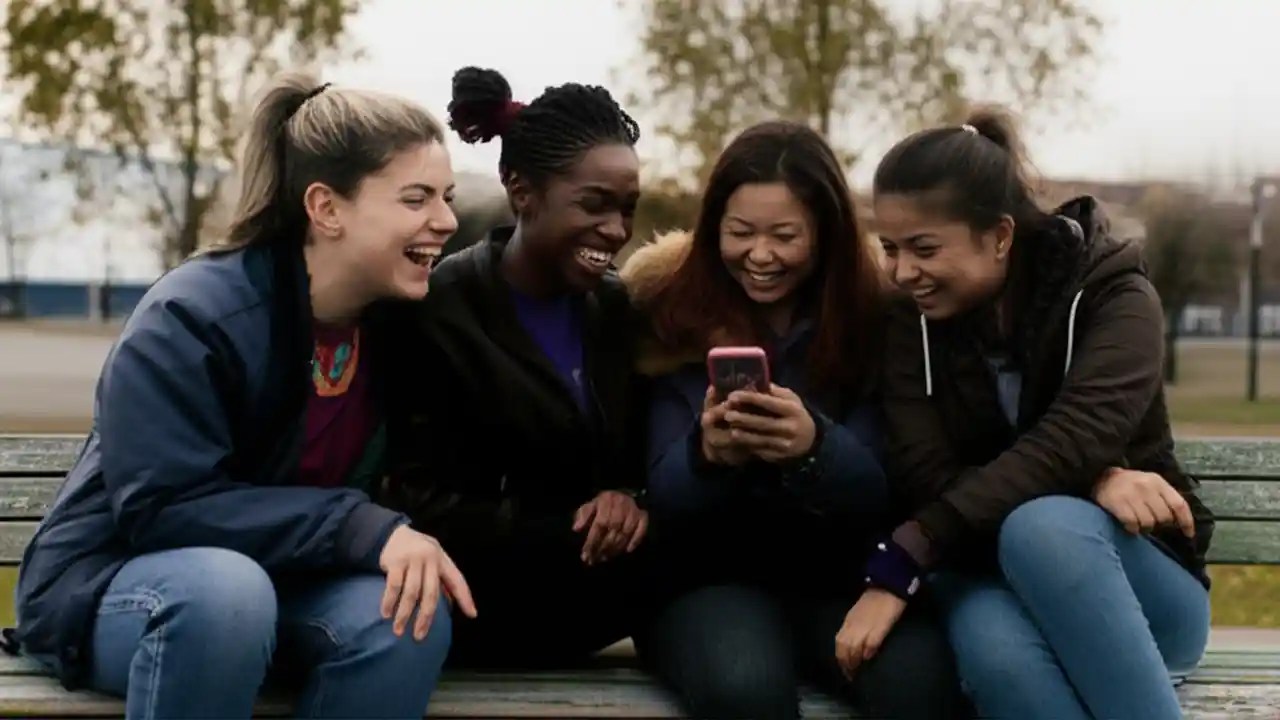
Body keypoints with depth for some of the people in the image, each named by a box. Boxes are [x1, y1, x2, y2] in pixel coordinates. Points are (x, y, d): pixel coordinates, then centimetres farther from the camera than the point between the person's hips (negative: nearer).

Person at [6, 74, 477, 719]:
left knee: (408, 610, -25)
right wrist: (365, 530, -35)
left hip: (277, 581, 5)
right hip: (108, 582, -5)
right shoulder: (189, 319, -22)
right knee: (221, 590, -38)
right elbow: (161, 506, -28)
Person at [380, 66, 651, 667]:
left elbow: (641, 457, 10)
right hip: (478, 598, -7)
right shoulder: (437, 310, -11)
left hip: (581, 578, 7)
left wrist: (628, 499, -15)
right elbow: (424, 506, -14)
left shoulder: (616, 308, 9)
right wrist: (579, 532, -24)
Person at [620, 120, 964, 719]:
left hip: (840, 581, 1)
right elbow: (662, 495, -5)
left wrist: (815, 448, -31)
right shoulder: (673, 312, -3)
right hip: (711, 581, -1)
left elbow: (883, 495, -8)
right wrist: (707, 453, -30)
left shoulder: (870, 313, -1)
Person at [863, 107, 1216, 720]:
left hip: (1141, 583, -2)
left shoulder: (1112, 296, -8)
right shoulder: (913, 318, 3)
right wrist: (1091, 484, -27)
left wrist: (902, 561, -36)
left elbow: (1068, 444, -26)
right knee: (996, 650, -37)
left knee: (1044, 525, -38)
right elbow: (927, 475, -10)